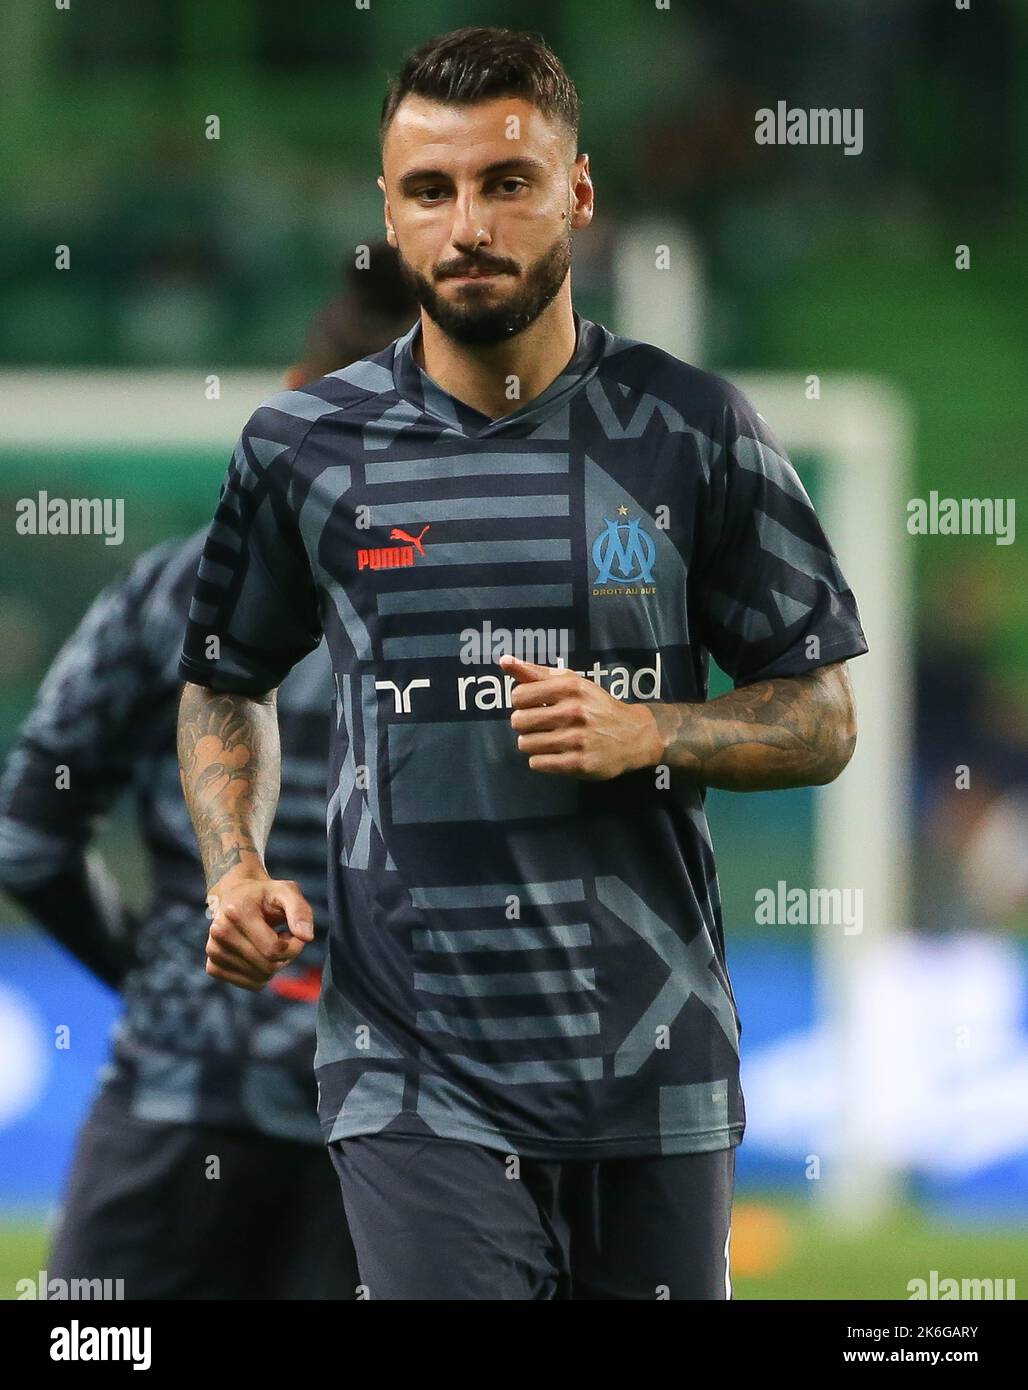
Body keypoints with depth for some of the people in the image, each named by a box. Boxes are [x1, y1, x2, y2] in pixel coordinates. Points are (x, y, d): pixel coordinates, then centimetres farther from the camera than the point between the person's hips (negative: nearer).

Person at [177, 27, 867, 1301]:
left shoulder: (693, 432, 1)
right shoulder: (305, 451, 3)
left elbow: (820, 721, 6)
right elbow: (226, 685, 19)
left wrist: (641, 735, -13)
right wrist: (237, 872, 0)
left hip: (655, 1074, 1)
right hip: (420, 1084, -1)